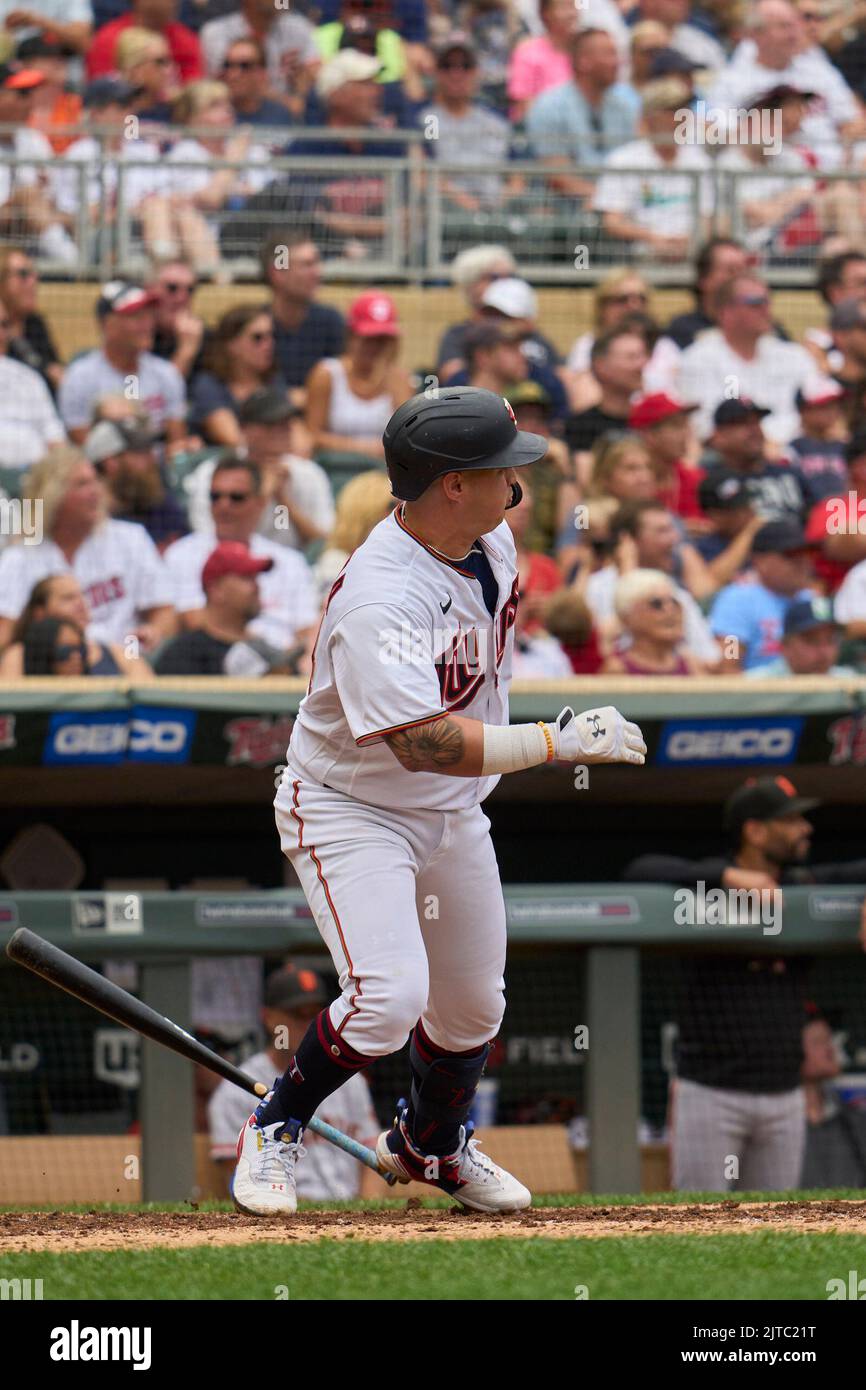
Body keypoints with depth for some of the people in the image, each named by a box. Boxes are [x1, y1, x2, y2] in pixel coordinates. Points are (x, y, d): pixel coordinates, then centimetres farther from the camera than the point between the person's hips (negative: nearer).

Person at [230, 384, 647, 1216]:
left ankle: (430, 1146, 45)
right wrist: (559, 742, -40)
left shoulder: (490, 541, -5)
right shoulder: (378, 601, -33)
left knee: (472, 1008, 17)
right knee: (388, 999, -24)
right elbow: (425, 745, -40)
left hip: (452, 813, 8)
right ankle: (275, 1130, 3)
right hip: (350, 811, -8)